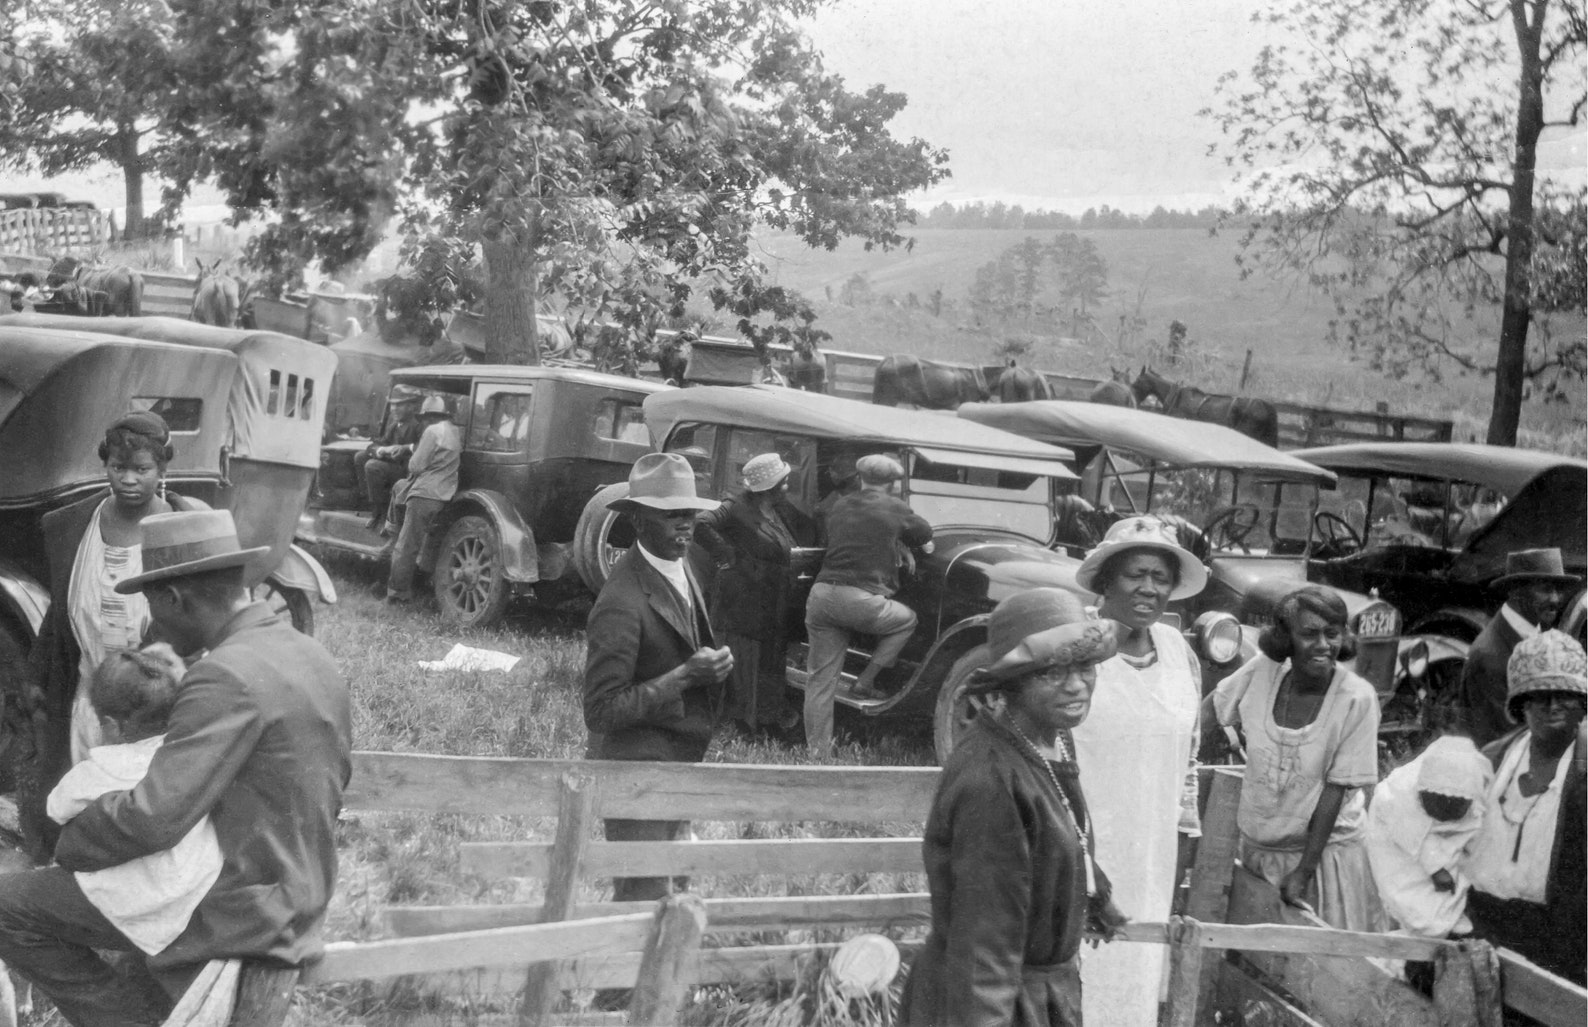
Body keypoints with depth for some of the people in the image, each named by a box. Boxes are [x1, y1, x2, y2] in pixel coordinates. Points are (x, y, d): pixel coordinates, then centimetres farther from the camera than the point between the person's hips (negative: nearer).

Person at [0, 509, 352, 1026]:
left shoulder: (227, 677, -24)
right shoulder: (315, 658, 4)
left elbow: (153, 818, -27)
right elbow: (332, 780, 16)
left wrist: (67, 844, -10)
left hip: (232, 907, -9)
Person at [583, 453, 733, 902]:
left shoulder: (680, 570, 6)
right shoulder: (623, 603, -24)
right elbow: (601, 710, -23)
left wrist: (711, 664, 6)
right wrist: (684, 677, -24)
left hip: (680, 764, 9)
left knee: (673, 888, 18)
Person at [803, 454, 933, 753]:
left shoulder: (839, 507, 18)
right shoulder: (895, 508, 5)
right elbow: (925, 538, 18)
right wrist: (918, 544, 42)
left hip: (821, 594, 5)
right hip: (860, 601, -5)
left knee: (820, 678, 11)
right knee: (906, 619, 24)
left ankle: (817, 750, 13)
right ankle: (864, 682, 17)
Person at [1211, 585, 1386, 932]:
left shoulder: (1357, 698, -17)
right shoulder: (1263, 670, -11)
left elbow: (1336, 788, -14)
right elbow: (1210, 714, 7)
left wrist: (1304, 871, -13)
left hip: (1326, 848, -3)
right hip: (1258, 846, 3)